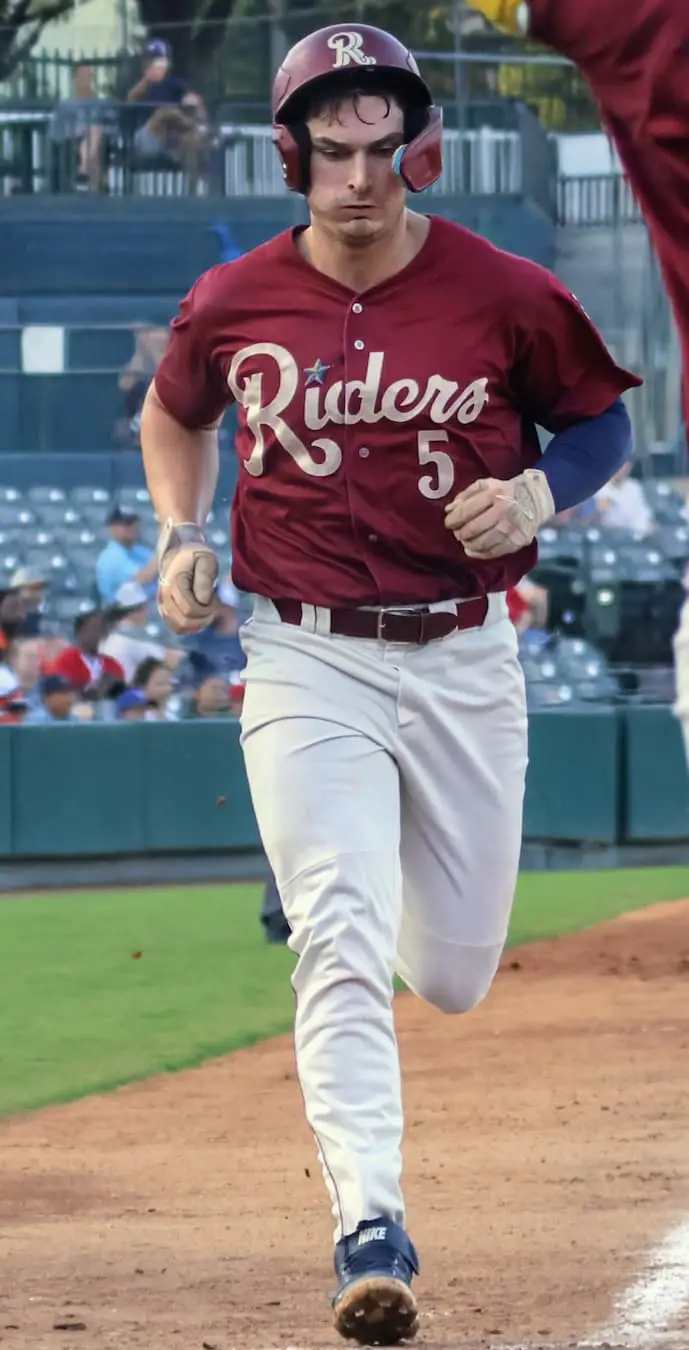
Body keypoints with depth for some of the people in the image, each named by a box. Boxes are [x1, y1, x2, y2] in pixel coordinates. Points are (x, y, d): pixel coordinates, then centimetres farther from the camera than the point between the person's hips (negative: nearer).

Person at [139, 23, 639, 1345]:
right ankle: (369, 1225, -20)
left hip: (464, 658, 1)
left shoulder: (504, 295, -7)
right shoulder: (235, 303, -2)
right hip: (307, 662, -1)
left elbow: (602, 418, 8)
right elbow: (174, 413, 19)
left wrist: (539, 492, -12)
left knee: (453, 977, 12)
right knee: (343, 948, -17)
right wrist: (182, 537, 3)